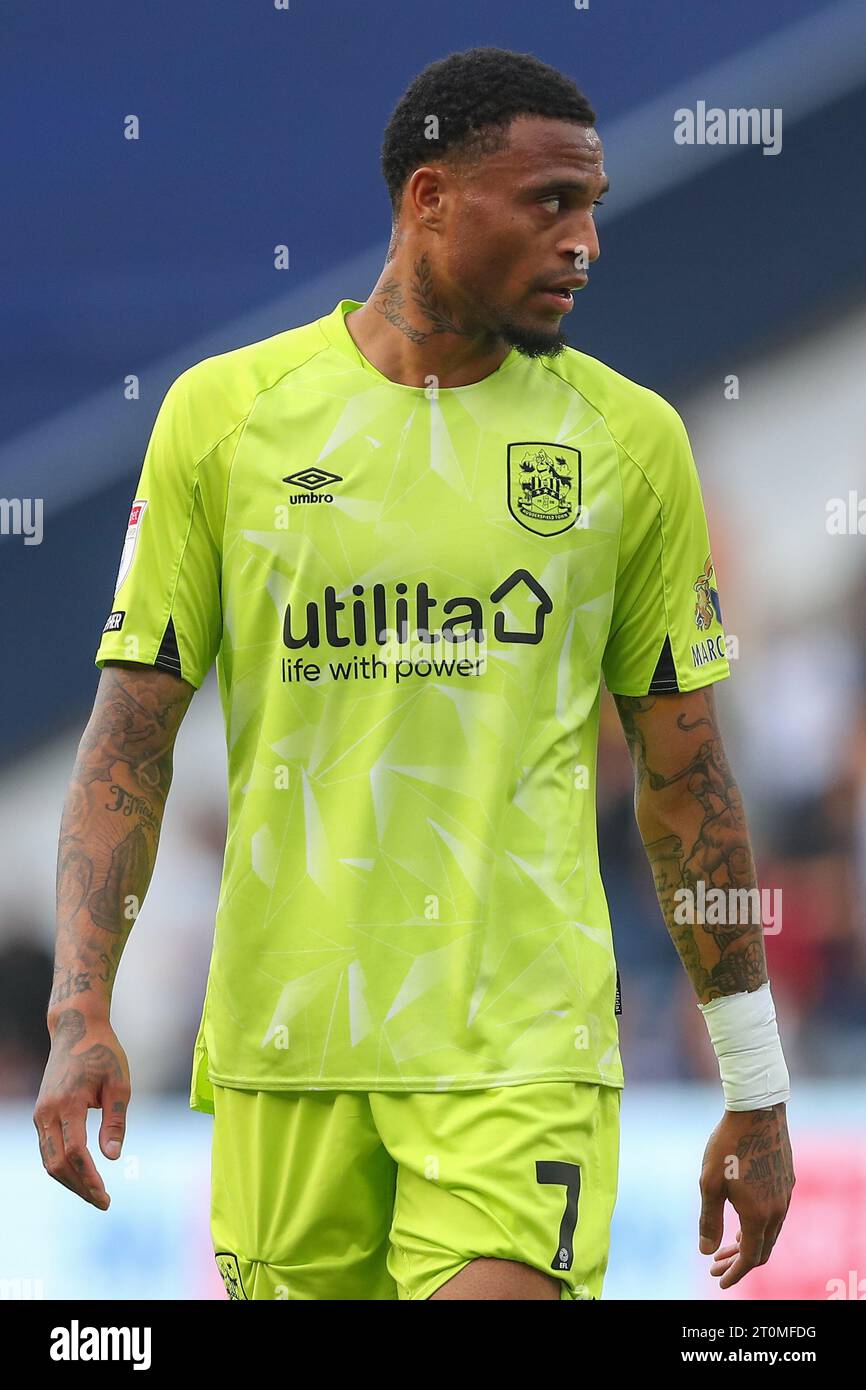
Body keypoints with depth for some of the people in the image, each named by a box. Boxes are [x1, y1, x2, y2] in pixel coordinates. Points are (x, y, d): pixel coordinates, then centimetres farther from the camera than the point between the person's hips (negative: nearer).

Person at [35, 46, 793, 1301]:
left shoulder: (629, 439, 5)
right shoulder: (224, 411, 3)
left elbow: (688, 782, 10)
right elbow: (131, 740, 3)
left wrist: (755, 1092, 11)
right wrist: (80, 1012, -8)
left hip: (525, 1049, -1)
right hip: (286, 1048, 1)